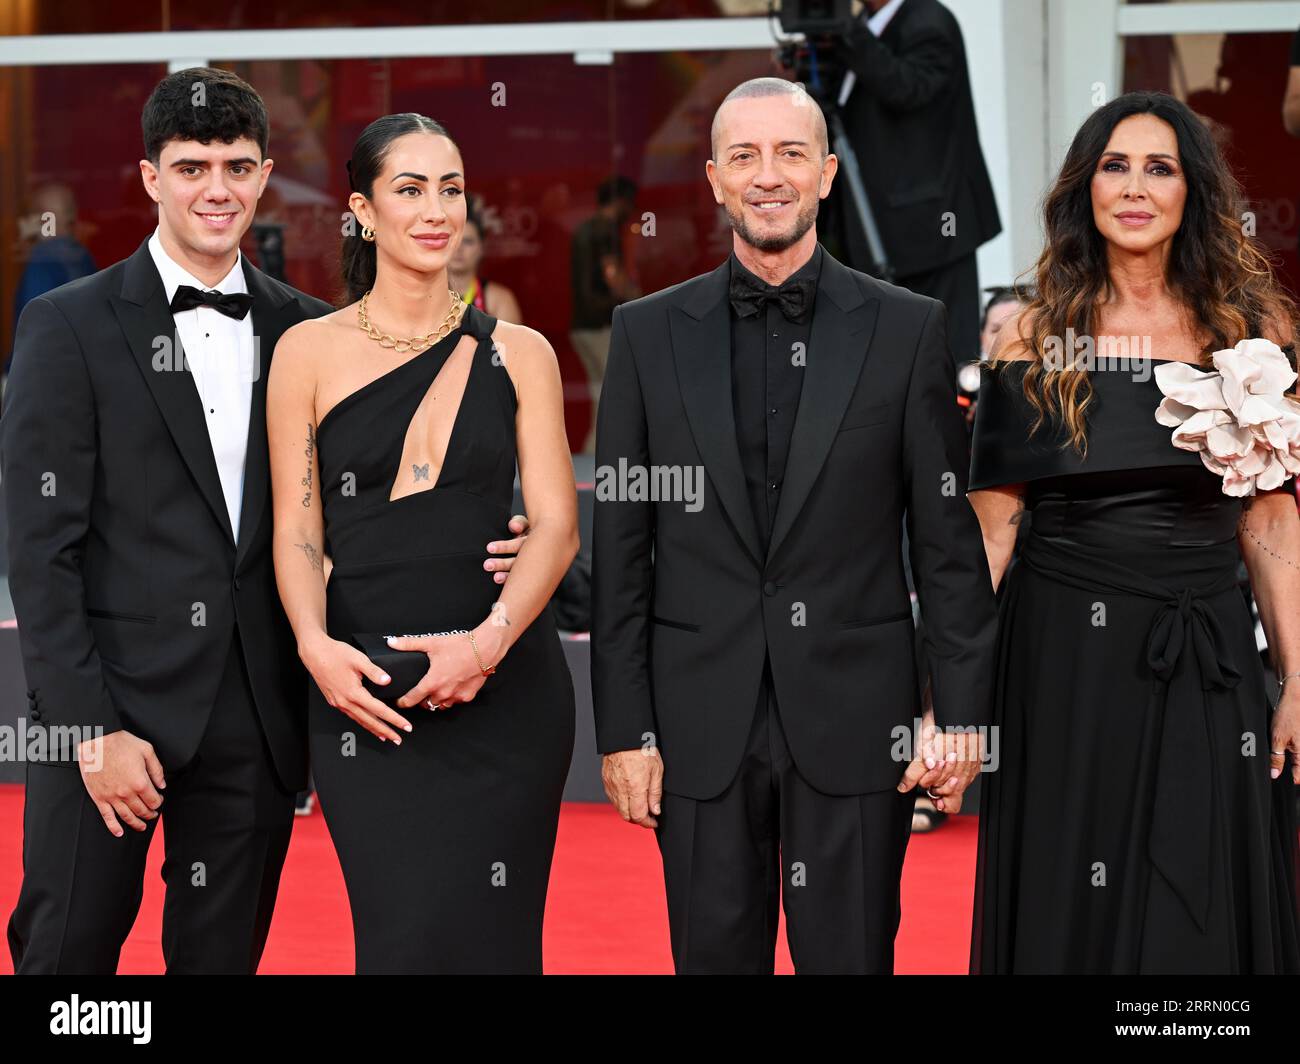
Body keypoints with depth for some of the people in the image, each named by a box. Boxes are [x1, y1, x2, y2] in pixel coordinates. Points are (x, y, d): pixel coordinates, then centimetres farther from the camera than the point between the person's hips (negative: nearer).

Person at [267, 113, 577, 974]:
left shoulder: (517, 353, 7)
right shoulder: (309, 352, 5)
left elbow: (556, 525, 1)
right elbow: (296, 532, 3)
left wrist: (487, 640, -16)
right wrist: (316, 645, -16)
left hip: (505, 686, 1)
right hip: (366, 692, -1)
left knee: (492, 933, 0)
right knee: (411, 932, -7)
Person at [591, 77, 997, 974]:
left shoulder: (907, 328, 3)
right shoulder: (649, 333, 6)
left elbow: (950, 538, 3)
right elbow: (620, 549, 5)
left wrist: (961, 710, -3)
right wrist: (623, 729, 0)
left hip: (856, 726, -1)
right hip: (702, 729, 1)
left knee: (851, 956, 4)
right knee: (714, 956, 8)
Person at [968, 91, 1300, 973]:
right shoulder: (1034, 340, -1)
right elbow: (991, 528, -3)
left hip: (1211, 668, 1)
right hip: (1067, 661, -1)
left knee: (1209, 914, 8)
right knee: (1068, 912, 7)